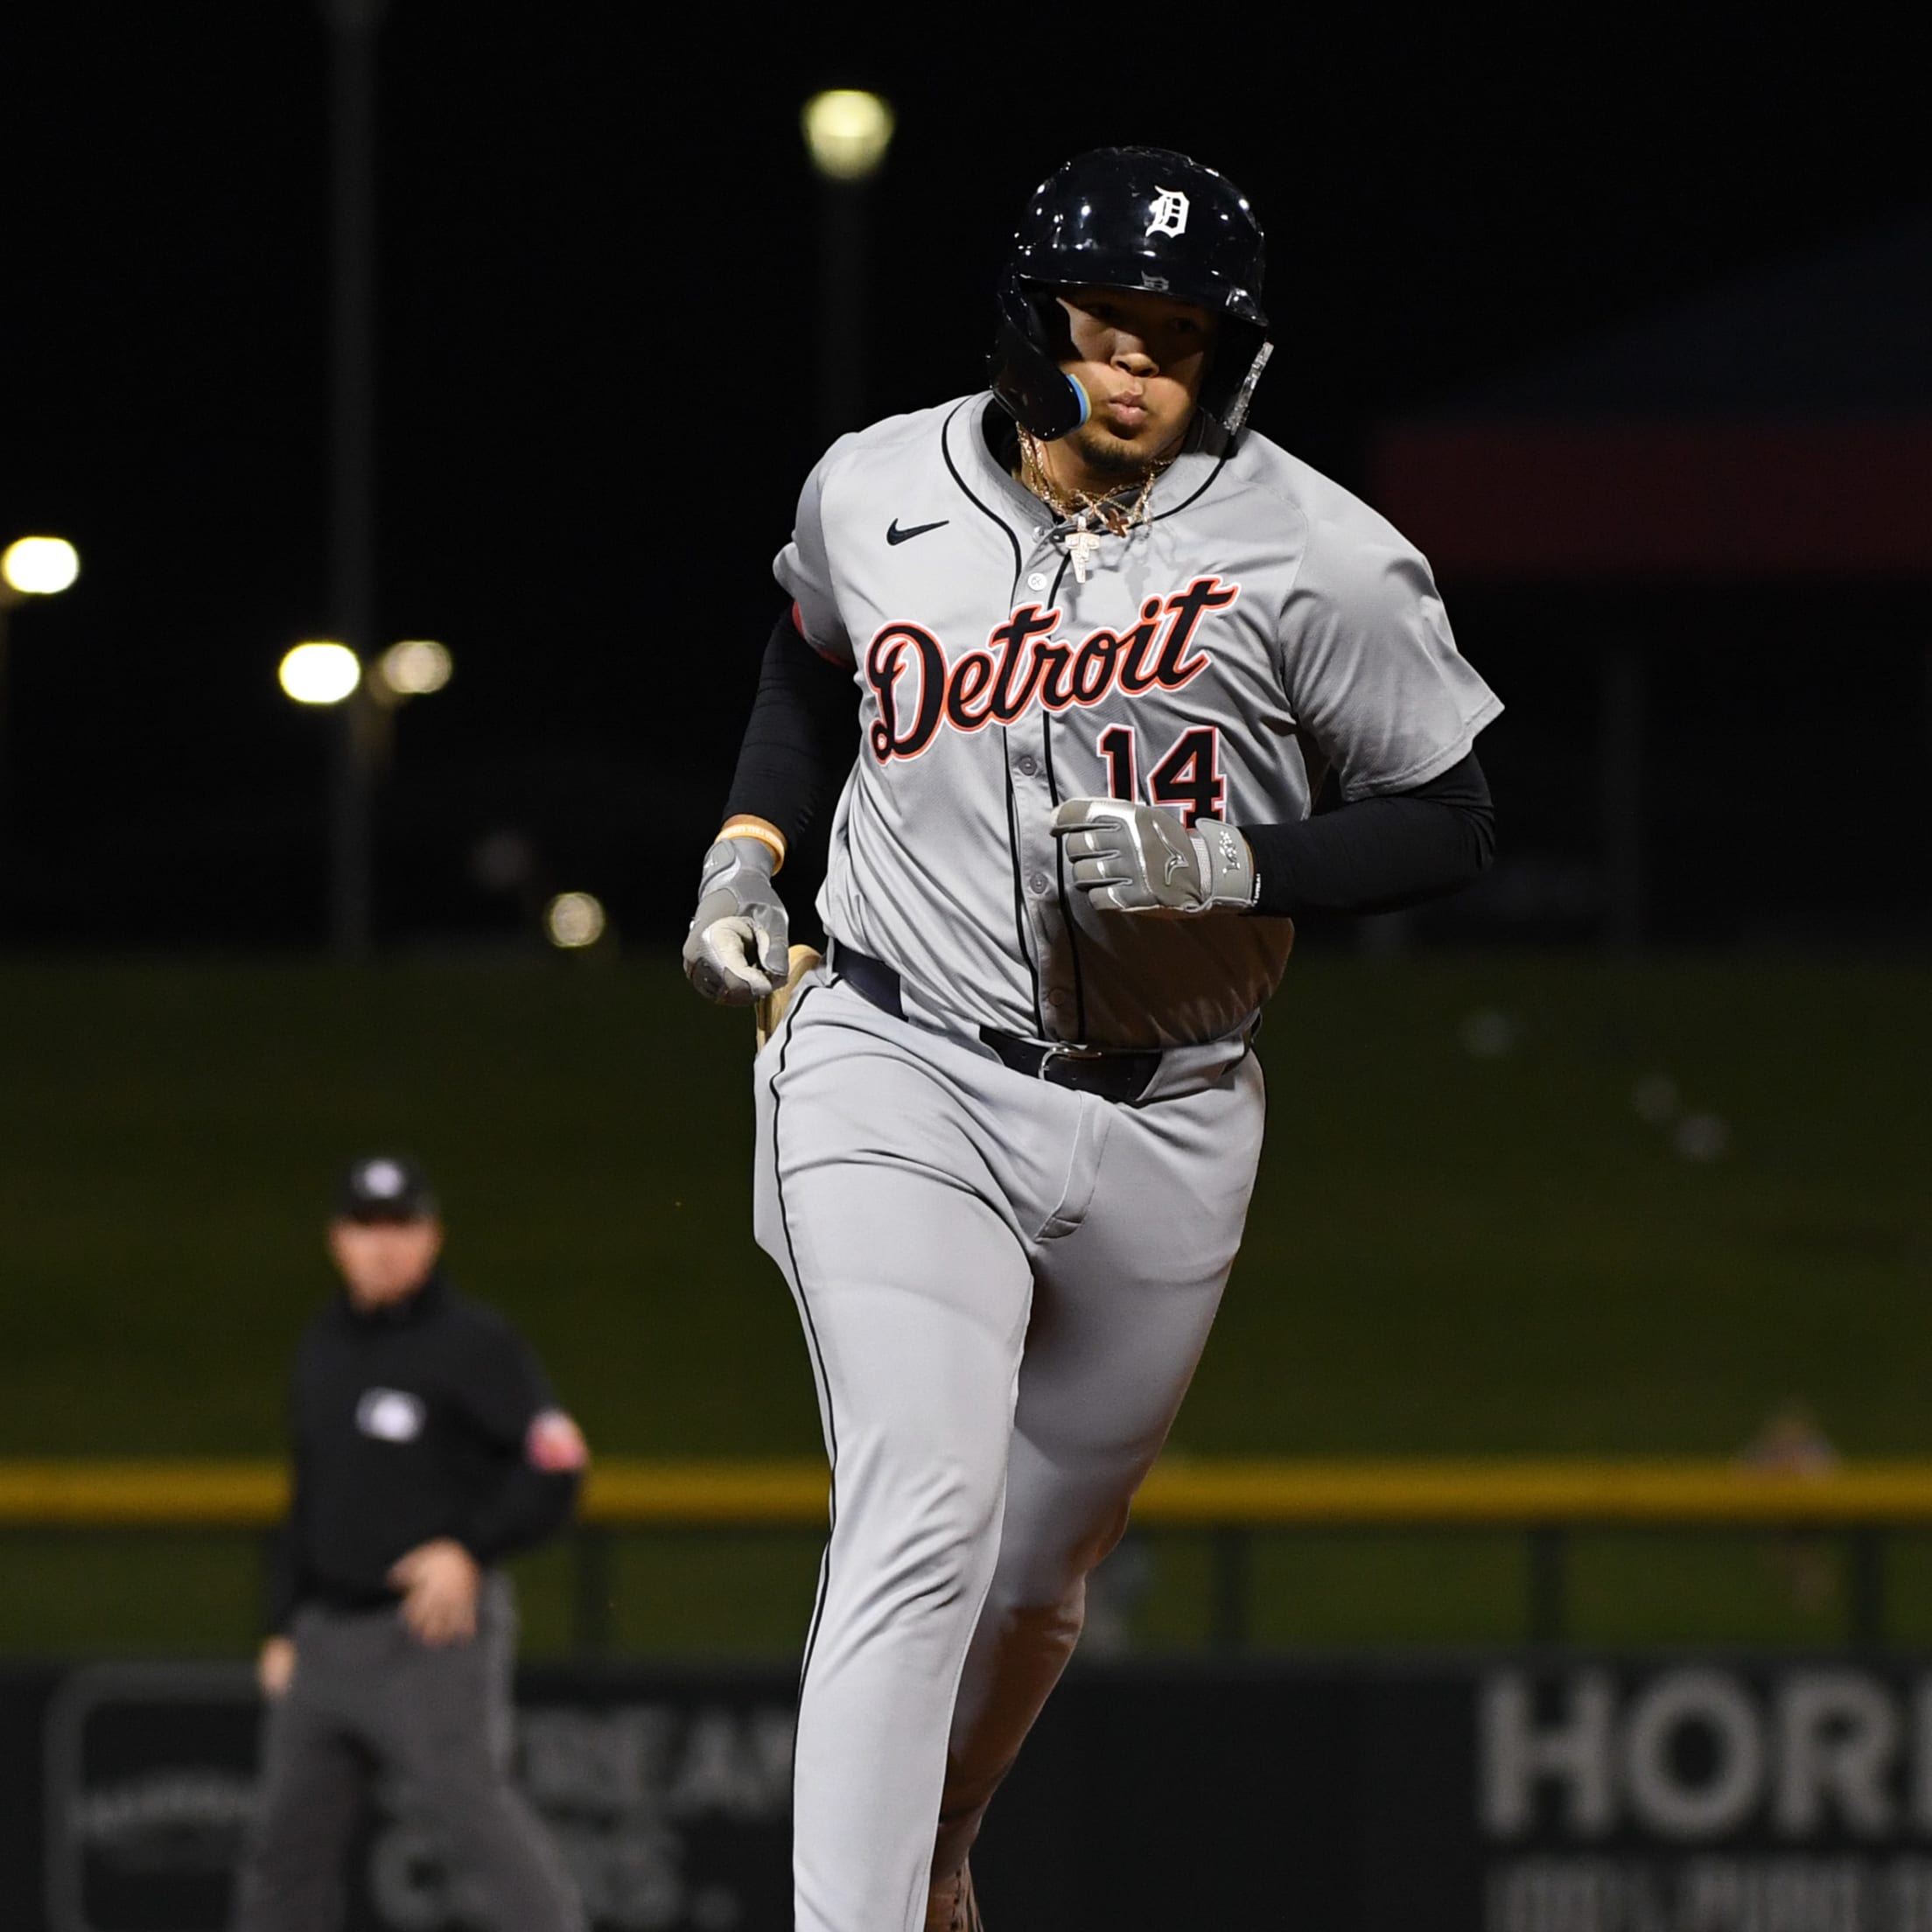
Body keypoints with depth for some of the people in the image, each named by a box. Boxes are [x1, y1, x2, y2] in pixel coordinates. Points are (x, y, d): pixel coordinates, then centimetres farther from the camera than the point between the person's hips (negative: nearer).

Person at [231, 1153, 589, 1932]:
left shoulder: (473, 1343, -8)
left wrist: (470, 1549, -23)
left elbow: (556, 1468, -14)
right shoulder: (323, 1348, 14)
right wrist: (283, 1627, 18)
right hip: (327, 1633, 7)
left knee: (472, 1806, -14)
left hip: (434, 1632, -7)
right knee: (288, 1837, 9)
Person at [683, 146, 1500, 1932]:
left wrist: (1225, 866, -18)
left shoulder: (1318, 559, -9)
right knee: (925, 1518, -20)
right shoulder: (877, 493, 0)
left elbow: (1452, 824, -4)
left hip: (1162, 1130, 1)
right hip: (898, 1083, -1)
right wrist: (747, 850, 10)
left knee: (1042, 1563, 16)